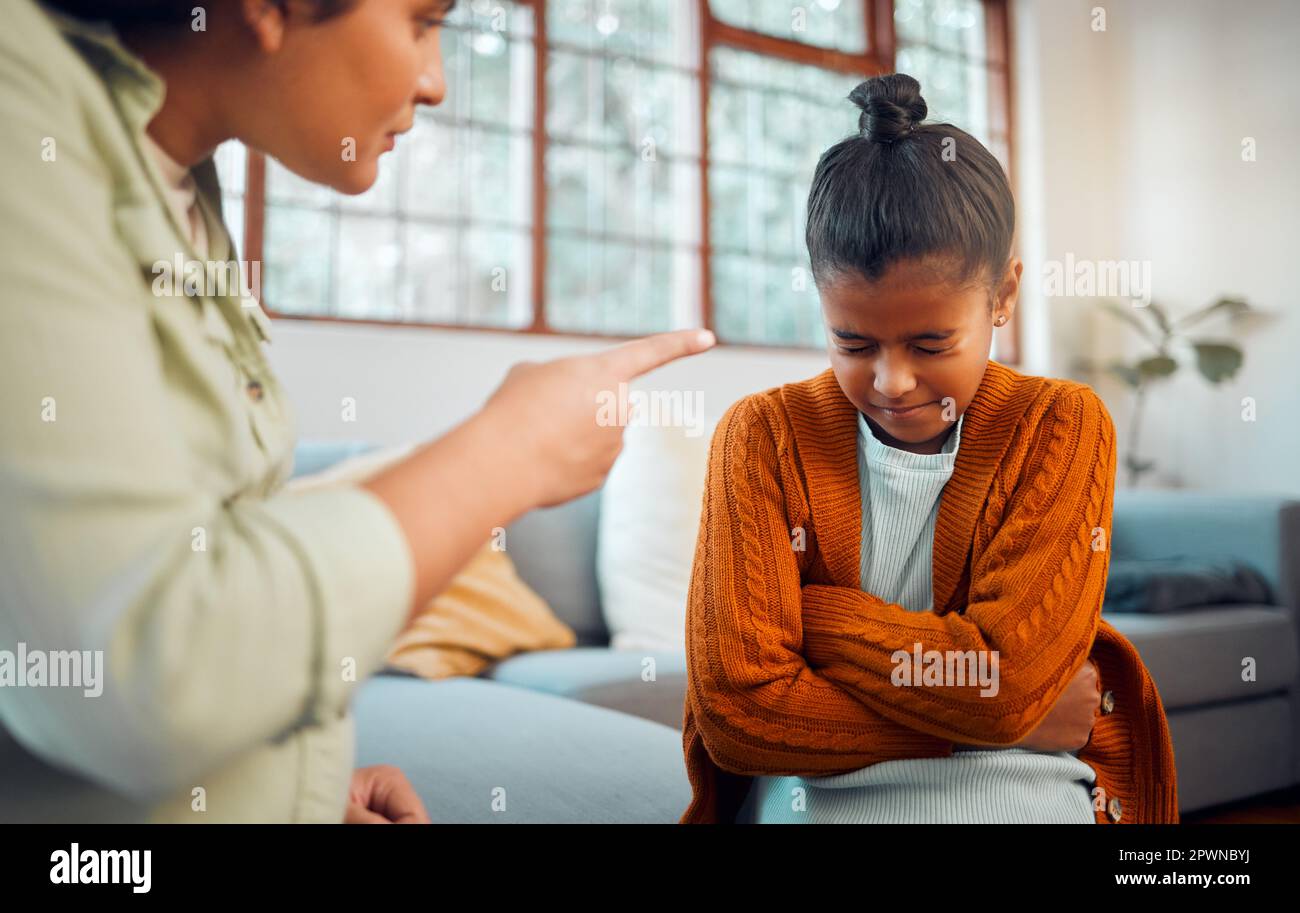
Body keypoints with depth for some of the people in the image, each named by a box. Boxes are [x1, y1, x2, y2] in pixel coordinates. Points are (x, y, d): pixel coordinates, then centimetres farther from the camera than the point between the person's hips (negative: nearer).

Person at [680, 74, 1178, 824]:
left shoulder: (1063, 426, -2)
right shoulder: (765, 436, -3)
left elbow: (1011, 672, -14)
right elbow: (736, 706, -13)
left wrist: (807, 607, -10)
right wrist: (986, 710, -13)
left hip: (1023, 797, 0)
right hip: (809, 798, 0)